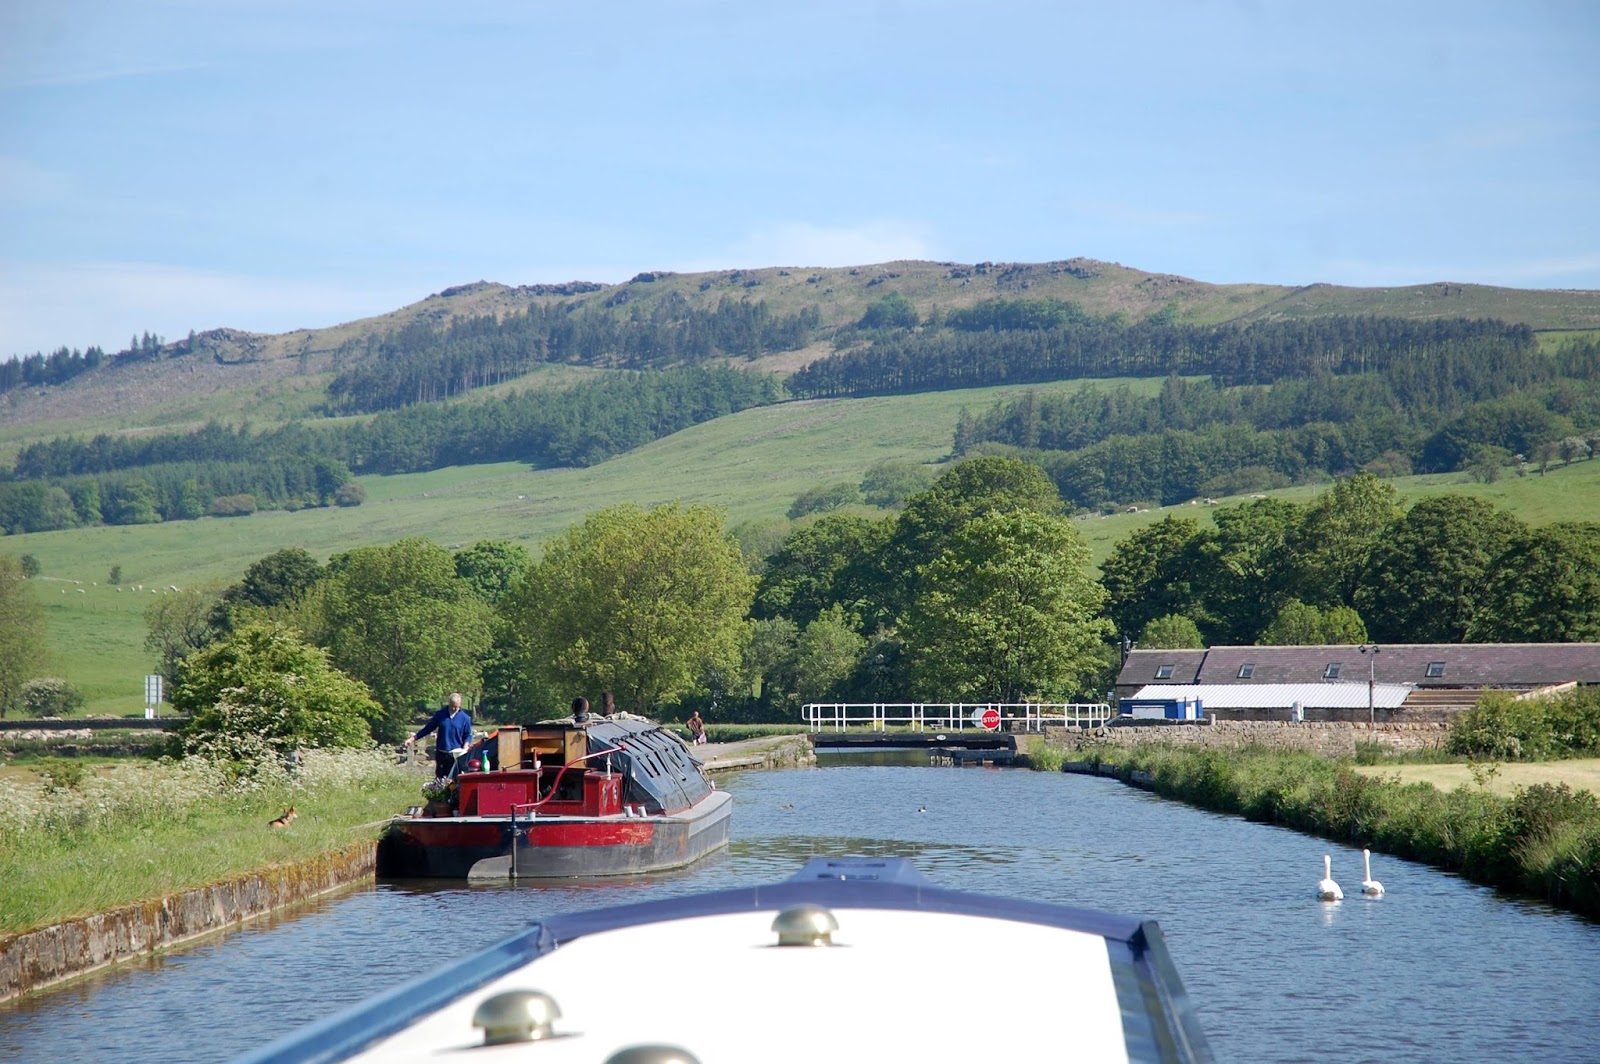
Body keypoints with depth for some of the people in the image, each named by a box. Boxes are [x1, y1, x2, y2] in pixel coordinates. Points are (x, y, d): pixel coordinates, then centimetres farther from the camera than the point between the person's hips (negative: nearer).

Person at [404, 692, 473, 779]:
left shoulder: (465, 718, 0)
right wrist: (413, 738, 10)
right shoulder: (440, 714, 4)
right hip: (441, 752, 2)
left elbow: (468, 735, 6)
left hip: (455, 754, -2)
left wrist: (465, 748, -12)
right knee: (440, 777, 2)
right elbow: (428, 728, 11)